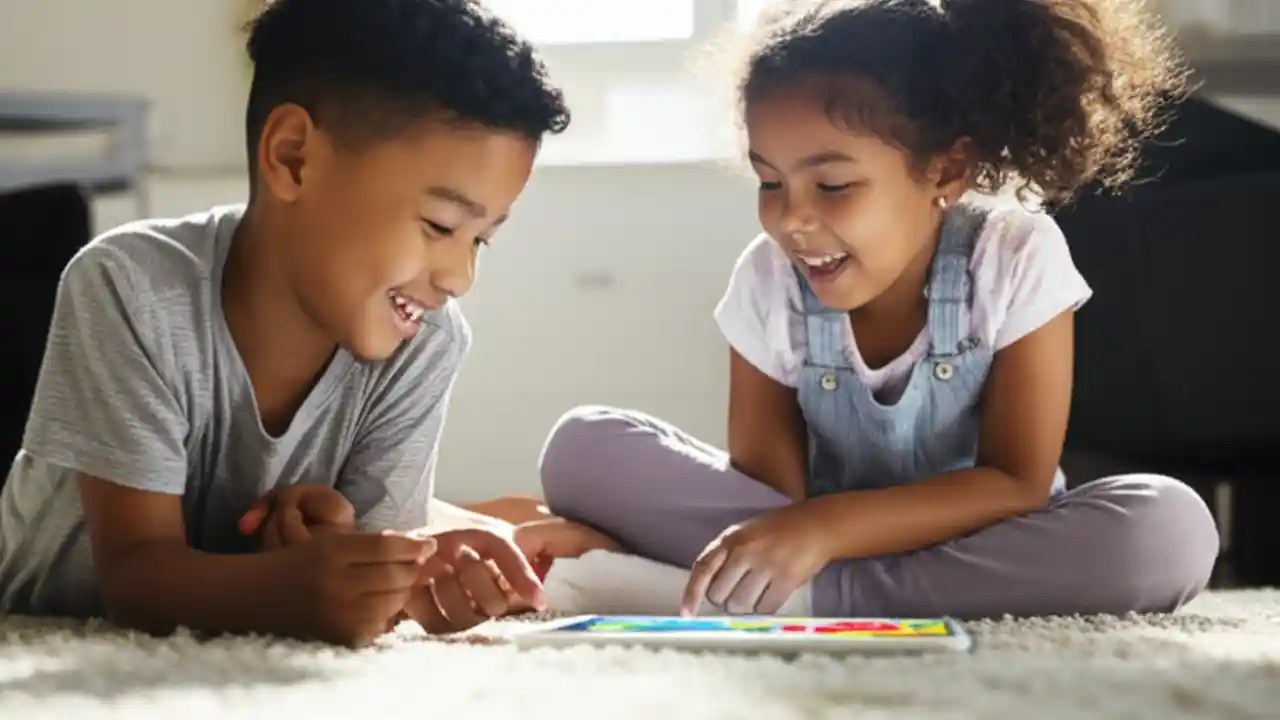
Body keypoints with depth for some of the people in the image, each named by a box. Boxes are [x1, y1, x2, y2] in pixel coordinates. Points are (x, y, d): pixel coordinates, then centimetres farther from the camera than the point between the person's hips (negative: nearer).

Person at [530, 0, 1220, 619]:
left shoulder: (1017, 258, -18)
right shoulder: (768, 281, -11)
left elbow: (1019, 485, -21)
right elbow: (765, 481, -11)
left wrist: (826, 527, -35)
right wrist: (761, 550, -36)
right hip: (810, 535, 1)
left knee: (1171, 528, -35)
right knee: (586, 446, -15)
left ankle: (812, 597, -32)